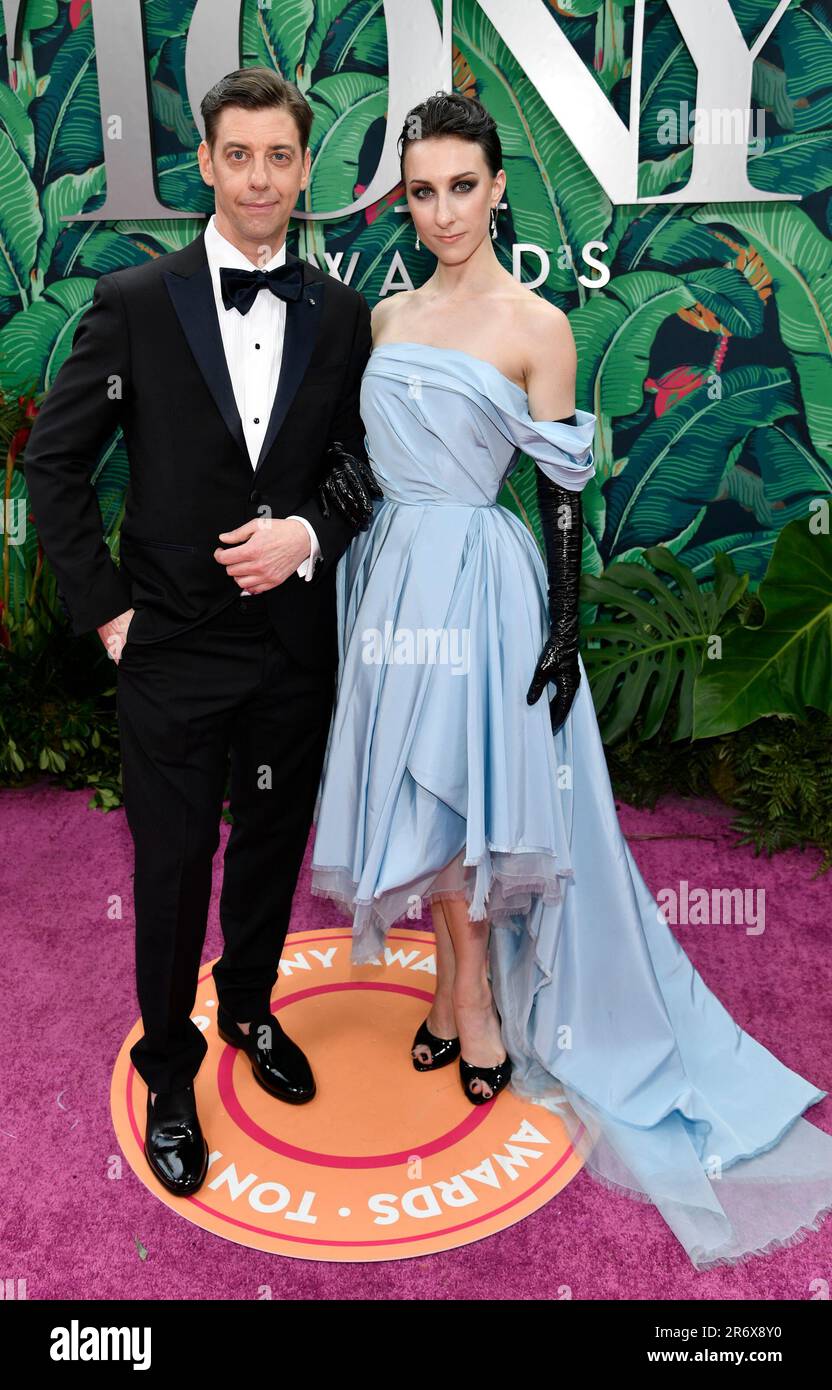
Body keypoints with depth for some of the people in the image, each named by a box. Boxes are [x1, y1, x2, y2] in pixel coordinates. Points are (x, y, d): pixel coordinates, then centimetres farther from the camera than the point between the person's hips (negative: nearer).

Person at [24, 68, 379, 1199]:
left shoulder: (340, 314, 3)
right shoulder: (135, 302, -5)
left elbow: (363, 461, 8)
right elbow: (54, 460, -2)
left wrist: (308, 533, -12)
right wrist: (101, 607, -7)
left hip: (295, 644, 3)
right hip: (173, 646, -2)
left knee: (274, 851, 18)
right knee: (172, 871, 9)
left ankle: (249, 1011, 45)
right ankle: (169, 1074, 31)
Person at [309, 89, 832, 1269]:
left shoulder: (536, 325, -4)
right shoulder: (388, 315, 11)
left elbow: (562, 490, -6)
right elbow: (376, 453, 15)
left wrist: (566, 631, -11)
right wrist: (359, 576, 13)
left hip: (481, 580, -5)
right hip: (397, 573, 5)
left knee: (464, 795, 0)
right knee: (425, 796, 10)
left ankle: (475, 1008, 20)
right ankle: (460, 998, 27)